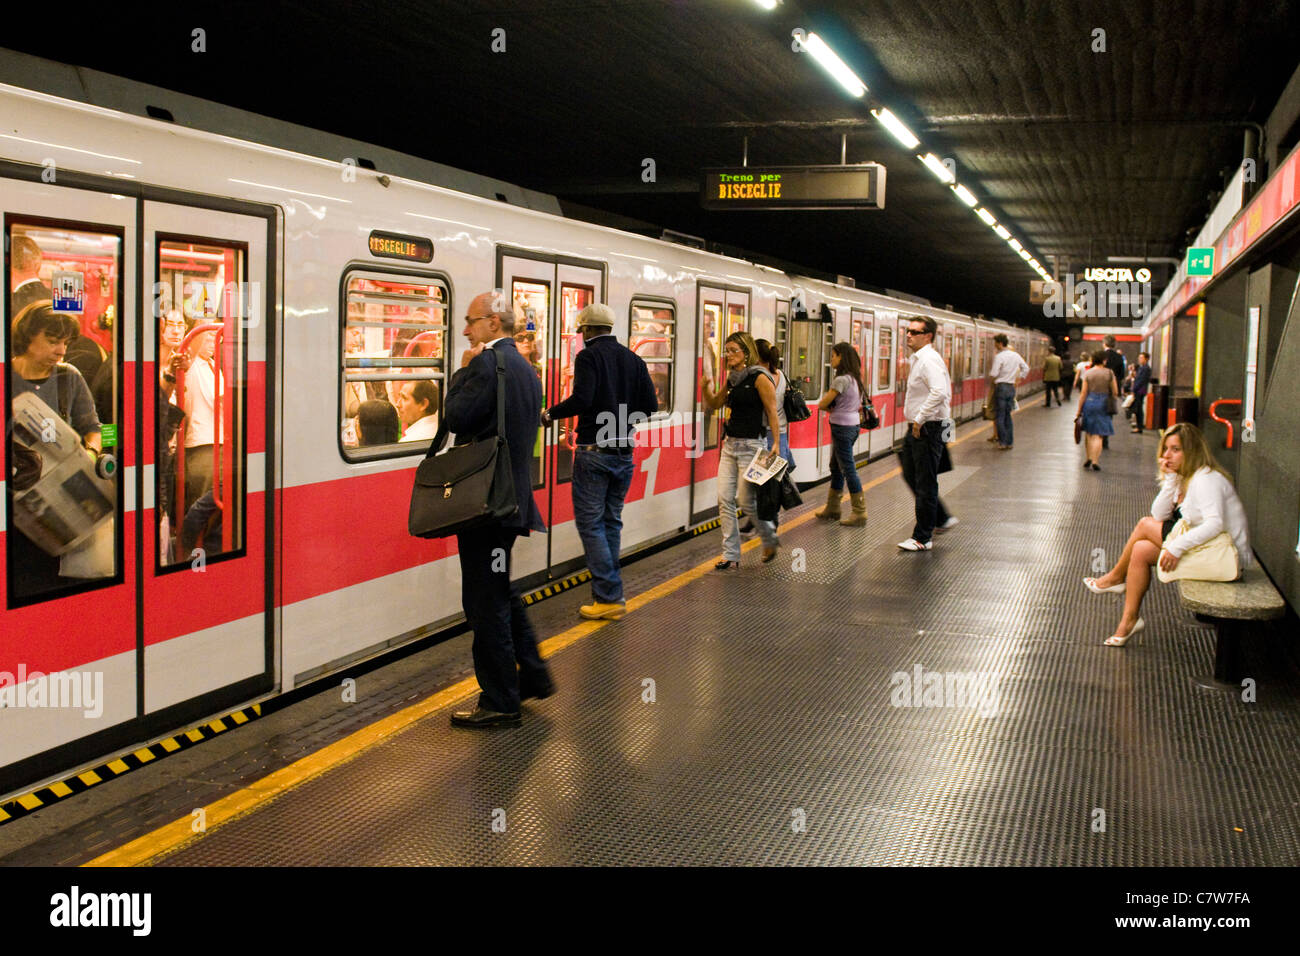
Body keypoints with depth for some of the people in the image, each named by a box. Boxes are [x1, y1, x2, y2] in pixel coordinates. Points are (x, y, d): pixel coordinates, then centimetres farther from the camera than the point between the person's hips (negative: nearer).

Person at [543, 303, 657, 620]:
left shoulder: (589, 356, -8)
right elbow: (651, 406, 6)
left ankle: (610, 597, -5)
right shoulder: (633, 359, 10)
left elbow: (582, 398, -22)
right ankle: (607, 592, 19)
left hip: (594, 451, -6)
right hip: (624, 452, 6)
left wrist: (550, 413, -7)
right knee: (611, 522, 15)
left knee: (590, 522, -1)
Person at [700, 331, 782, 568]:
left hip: (751, 445, -8)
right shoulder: (732, 379, 12)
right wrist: (705, 387, 5)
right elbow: (715, 403, 25)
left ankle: (770, 539, 24)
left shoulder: (759, 377, -10)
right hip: (730, 444, 8)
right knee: (724, 499, 1)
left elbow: (772, 412, -12)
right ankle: (731, 555, 7)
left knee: (747, 500, -3)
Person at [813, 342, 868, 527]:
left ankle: (860, 513, 0)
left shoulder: (841, 380, -17)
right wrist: (834, 407, 3)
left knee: (848, 469, -4)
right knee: (836, 467, 17)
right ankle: (832, 508, 25)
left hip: (842, 427, -9)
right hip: (853, 425, 9)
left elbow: (822, 404, -14)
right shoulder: (855, 378, 10)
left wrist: (829, 407, 6)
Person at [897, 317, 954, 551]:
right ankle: (942, 518, 31)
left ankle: (923, 539, 5)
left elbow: (939, 392, -31)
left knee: (925, 484, -3)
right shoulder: (919, 358, 15)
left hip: (928, 429, -11)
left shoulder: (929, 359, -18)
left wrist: (920, 420, -24)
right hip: (916, 429, 11)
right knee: (911, 476, 19)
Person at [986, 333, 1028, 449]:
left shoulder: (999, 356, -13)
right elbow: (1026, 368, 17)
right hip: (1011, 387, 7)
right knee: (1008, 415, 14)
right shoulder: (1016, 355, 8)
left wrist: (991, 383, -1)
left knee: (1000, 416, -1)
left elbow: (994, 374, -18)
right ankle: (1010, 441, 14)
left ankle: (1002, 442, -3)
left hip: (1001, 386, -6)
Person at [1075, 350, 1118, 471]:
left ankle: (1088, 458, 15)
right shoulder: (1109, 373, -4)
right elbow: (1115, 392, -2)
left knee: (1089, 433, 16)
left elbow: (1083, 393, -2)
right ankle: (1095, 461, -4)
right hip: (1103, 404, -1)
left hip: (1089, 402, 2)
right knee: (1098, 435, 1)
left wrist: (1079, 410, 2)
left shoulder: (1087, 373, -1)